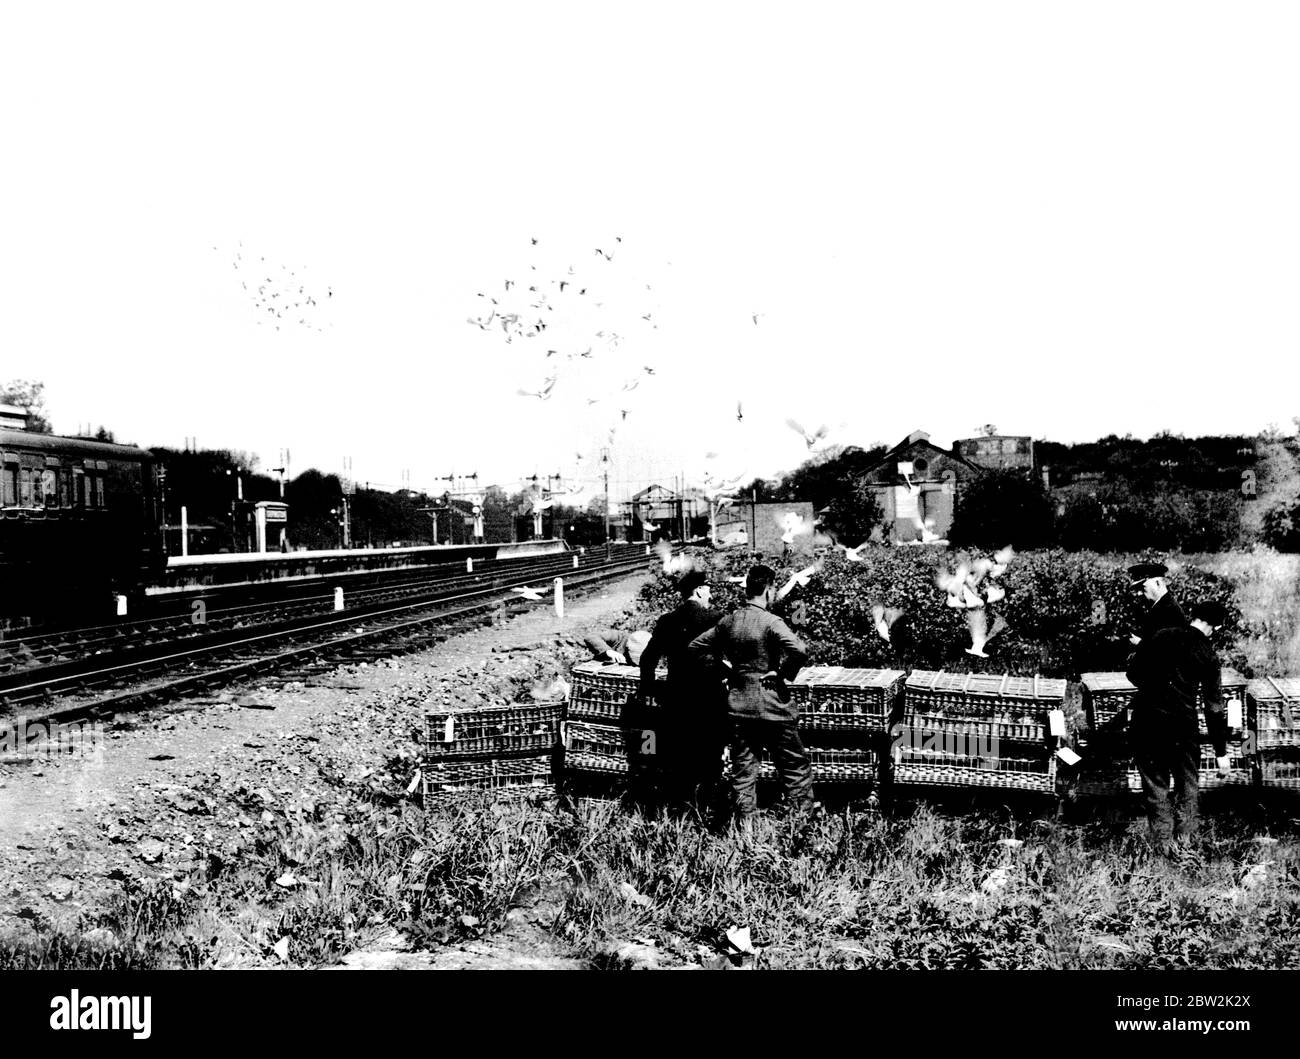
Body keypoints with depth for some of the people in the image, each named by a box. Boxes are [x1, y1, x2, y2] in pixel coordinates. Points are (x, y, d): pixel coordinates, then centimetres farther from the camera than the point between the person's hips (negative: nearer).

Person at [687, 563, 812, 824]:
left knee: (743, 767, 11)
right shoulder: (770, 622, -14)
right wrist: (783, 673, -14)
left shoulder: (729, 621, 4)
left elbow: (695, 648, 13)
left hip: (738, 703, 6)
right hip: (770, 703, -6)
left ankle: (746, 824, 12)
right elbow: (800, 650, -29)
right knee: (796, 764, 7)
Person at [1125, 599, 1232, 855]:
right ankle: (1184, 837, 20)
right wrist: (1221, 751, 8)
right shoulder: (1207, 656, -1)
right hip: (1183, 725, -1)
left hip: (1146, 720, 1)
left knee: (1156, 784, 12)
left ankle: (1164, 841, 11)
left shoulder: (1159, 636, 2)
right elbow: (1214, 707, 1)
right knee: (1187, 784, 18)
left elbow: (1132, 674, 6)